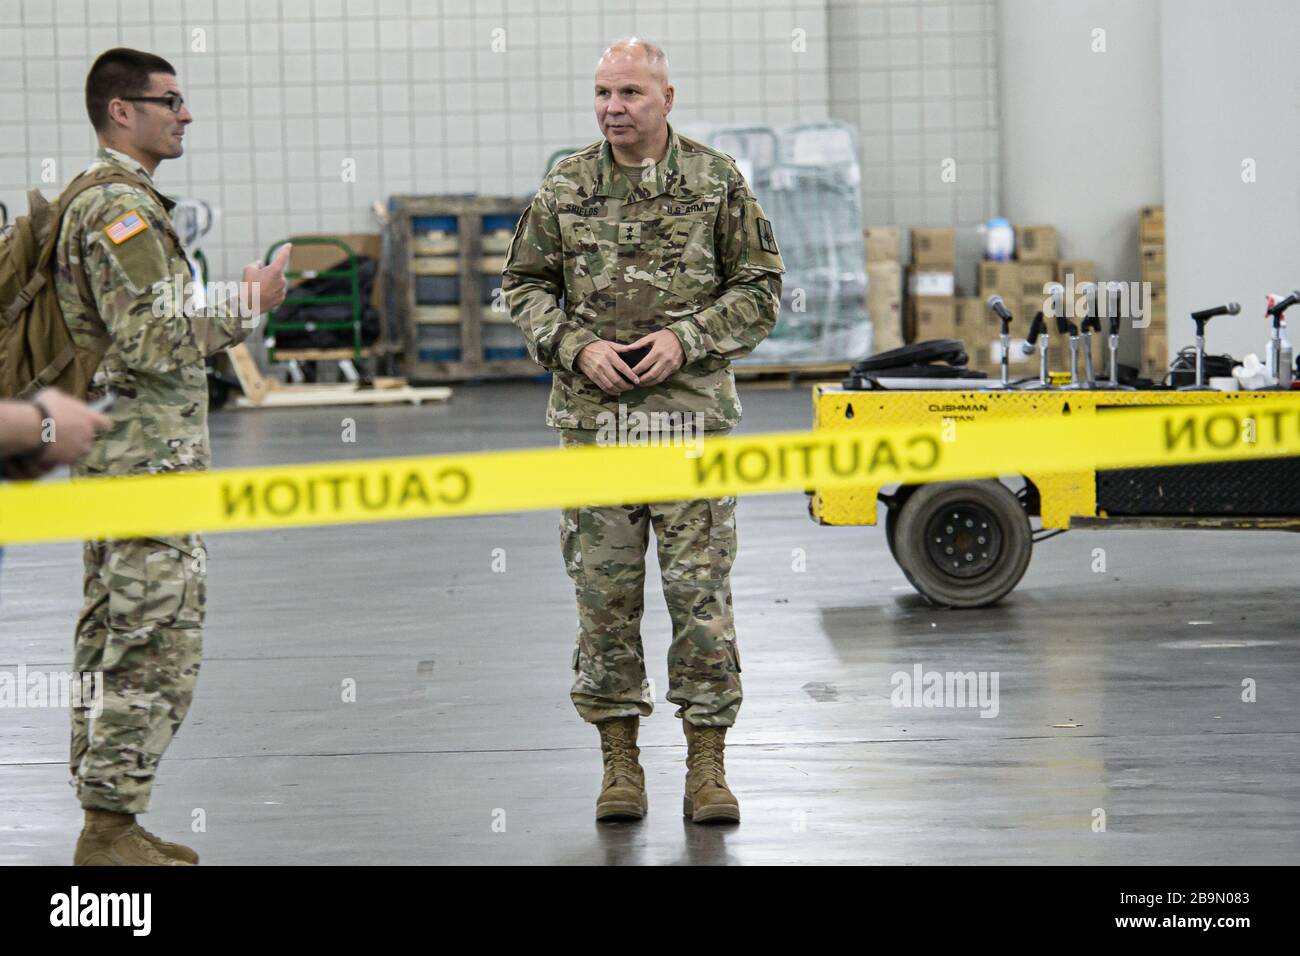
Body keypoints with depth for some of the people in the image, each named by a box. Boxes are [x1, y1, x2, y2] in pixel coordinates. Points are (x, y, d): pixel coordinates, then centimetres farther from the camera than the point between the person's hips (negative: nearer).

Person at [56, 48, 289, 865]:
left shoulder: (93, 202, 17)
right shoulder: (122, 209, -15)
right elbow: (154, 343, -23)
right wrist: (246, 310, -14)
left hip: (113, 459, 11)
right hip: (147, 459, -11)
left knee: (113, 641, 11)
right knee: (158, 644, -9)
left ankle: (108, 818, 16)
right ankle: (109, 832, -7)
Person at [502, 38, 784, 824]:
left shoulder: (718, 182, 1)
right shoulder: (565, 188, 5)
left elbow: (762, 288, 3)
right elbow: (525, 284, 12)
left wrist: (687, 338, -10)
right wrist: (574, 346, -5)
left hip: (693, 412, -2)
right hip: (593, 418, 2)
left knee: (701, 589, -2)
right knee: (604, 590, 4)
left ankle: (707, 764, 7)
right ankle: (620, 757, 14)